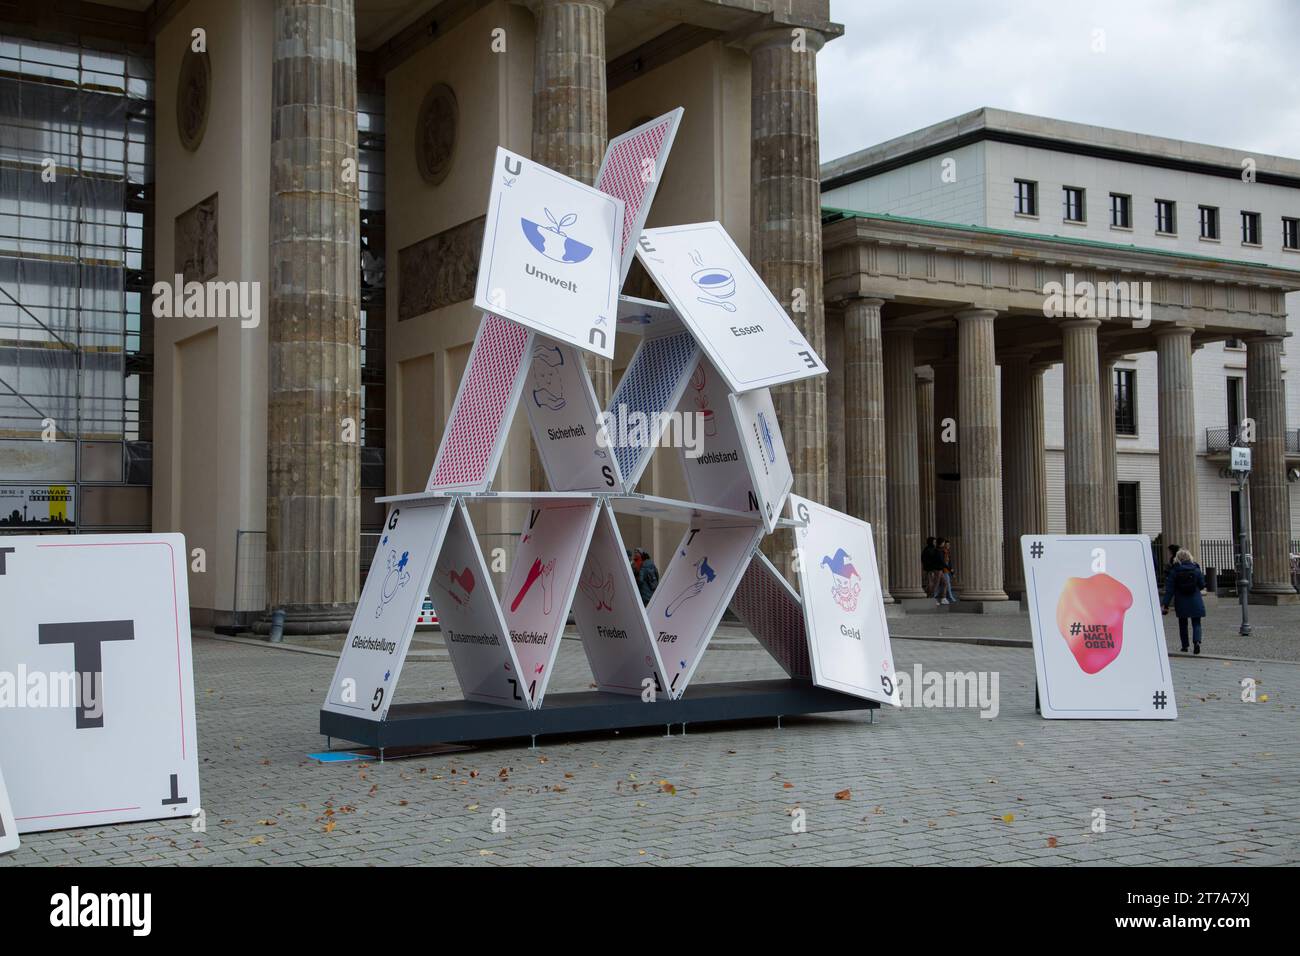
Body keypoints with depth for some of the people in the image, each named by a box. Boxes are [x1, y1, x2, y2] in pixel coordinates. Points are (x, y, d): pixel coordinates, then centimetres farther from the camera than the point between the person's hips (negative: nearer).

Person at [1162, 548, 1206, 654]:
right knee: (1196, 623, 5)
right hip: (1195, 601, 0)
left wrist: (1165, 604, -7)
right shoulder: (1195, 568, -4)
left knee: (1183, 624, 14)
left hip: (1181, 603, 0)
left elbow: (1169, 589, -8)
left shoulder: (1174, 570, -7)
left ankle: (1185, 646, 17)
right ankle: (1197, 641, -19)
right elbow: (1202, 585, 2)